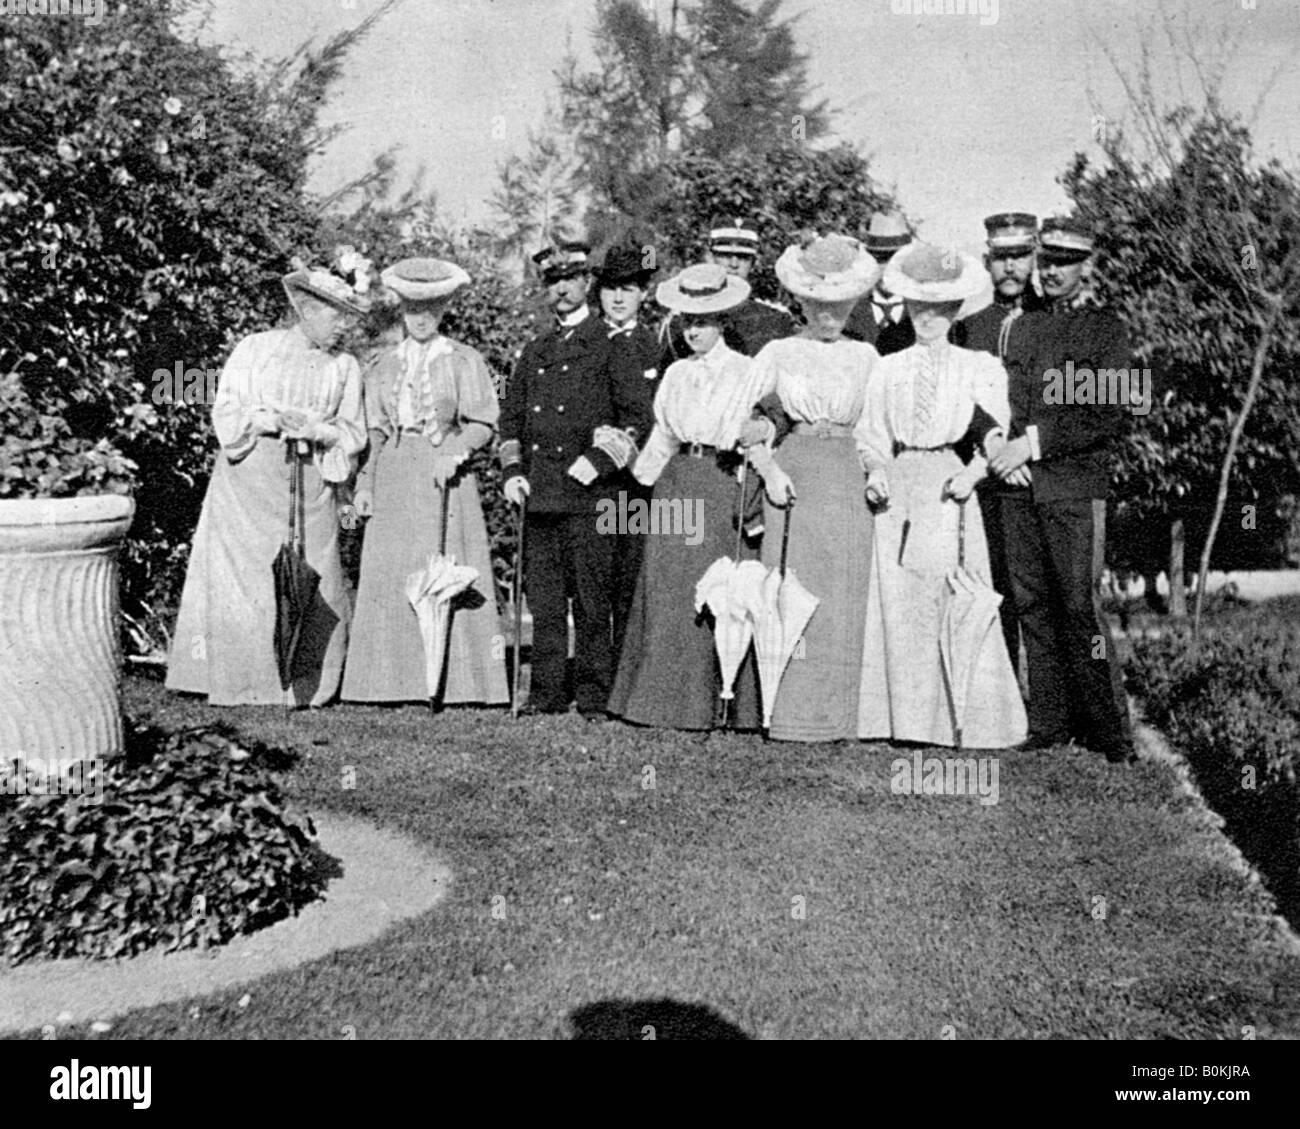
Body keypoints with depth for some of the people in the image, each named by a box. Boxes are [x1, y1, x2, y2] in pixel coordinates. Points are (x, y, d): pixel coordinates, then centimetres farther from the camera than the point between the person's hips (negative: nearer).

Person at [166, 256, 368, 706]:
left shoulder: (345, 368, 9)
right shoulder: (255, 349, 5)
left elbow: (354, 434, 6)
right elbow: (225, 413, 2)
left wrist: (317, 430, -13)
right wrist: (267, 420, -16)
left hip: (311, 489, 1)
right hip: (248, 481, -1)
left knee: (313, 584, -5)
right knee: (242, 580, -3)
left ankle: (303, 686, 4)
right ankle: (237, 683, 5)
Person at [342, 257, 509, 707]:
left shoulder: (464, 361, 5)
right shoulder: (385, 365, 16)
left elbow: (483, 425, -1)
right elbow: (375, 430, 15)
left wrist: (456, 452, -18)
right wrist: (365, 483, 6)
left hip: (442, 474, -3)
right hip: (393, 476, 4)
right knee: (389, 577, -2)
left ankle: (452, 681, -6)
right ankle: (395, 680, 1)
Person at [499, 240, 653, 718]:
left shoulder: (610, 345, 3)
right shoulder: (534, 351, 20)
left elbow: (638, 414, -3)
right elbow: (511, 415, 23)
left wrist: (597, 461, -12)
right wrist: (512, 471, 8)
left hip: (589, 492, -5)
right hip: (538, 493, 5)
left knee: (591, 599, -3)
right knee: (543, 598, 6)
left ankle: (593, 696, 4)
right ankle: (547, 692, 13)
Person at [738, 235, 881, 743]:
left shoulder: (865, 357, 13)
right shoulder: (778, 353, 7)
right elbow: (745, 419, 6)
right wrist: (768, 468, -8)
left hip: (849, 479, 2)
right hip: (793, 476, -2)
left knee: (844, 601, 0)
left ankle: (836, 715, 7)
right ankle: (791, 714, 2)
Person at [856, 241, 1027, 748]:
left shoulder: (979, 368, 8)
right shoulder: (888, 368, 14)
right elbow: (873, 436, 15)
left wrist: (972, 471, -12)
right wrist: (875, 471, -4)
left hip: (949, 488, -2)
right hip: (897, 493, 2)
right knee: (896, 607, 0)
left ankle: (967, 721, 2)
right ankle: (905, 720, 7)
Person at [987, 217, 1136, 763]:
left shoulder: (1107, 330, 3)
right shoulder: (1025, 325, 19)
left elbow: (1107, 416, -7)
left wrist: (1034, 441, -13)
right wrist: (993, 436, -3)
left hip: (1074, 482, -5)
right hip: (1018, 483, 5)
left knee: (1080, 605, -8)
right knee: (1033, 605, 6)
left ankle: (1111, 732, 1)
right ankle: (1049, 724, 13)